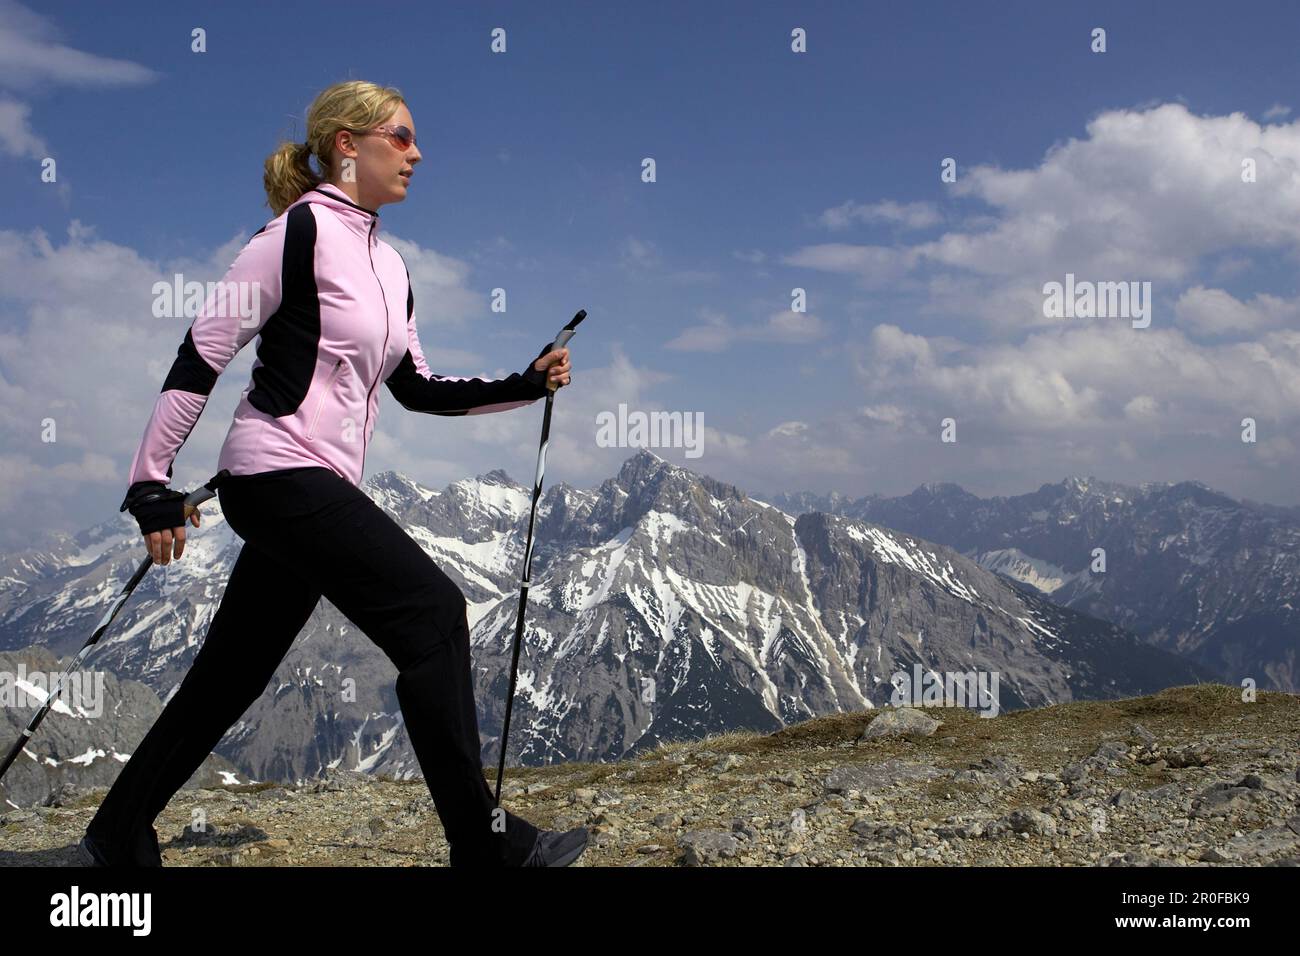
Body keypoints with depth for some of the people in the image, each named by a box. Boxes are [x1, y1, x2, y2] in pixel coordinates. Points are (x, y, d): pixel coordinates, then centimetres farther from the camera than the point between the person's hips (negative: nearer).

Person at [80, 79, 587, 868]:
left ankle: (120, 838, 27)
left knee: (233, 674, 13)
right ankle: (483, 838, -5)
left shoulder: (387, 264, 15)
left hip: (322, 487, 9)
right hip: (278, 472, -9)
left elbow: (418, 388, 20)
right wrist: (152, 483, -12)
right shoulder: (300, 233, -10)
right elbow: (202, 354, -11)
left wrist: (525, 385, 10)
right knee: (432, 610, -13)